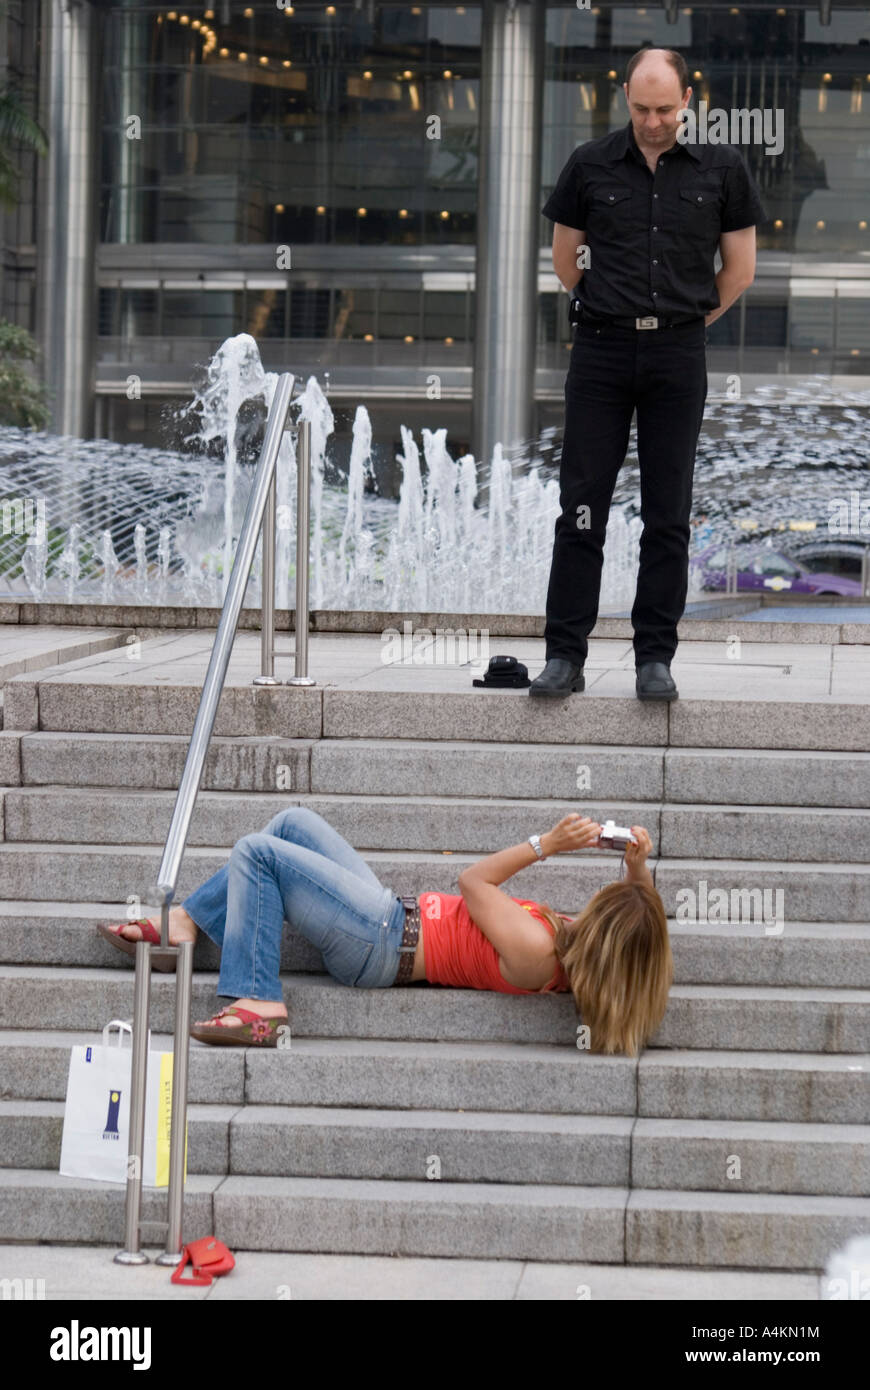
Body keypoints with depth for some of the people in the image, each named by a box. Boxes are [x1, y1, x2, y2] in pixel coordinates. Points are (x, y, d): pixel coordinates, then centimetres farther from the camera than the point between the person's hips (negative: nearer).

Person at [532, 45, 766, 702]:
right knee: (581, 505, -2)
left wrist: (685, 320, 11)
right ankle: (565, 656, 2)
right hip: (601, 351, 0)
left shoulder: (721, 168, 3)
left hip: (678, 353, 0)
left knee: (668, 513, 2)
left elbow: (740, 266, 11)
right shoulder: (592, 165, 3)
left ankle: (656, 659, 8)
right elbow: (565, 258, 14)